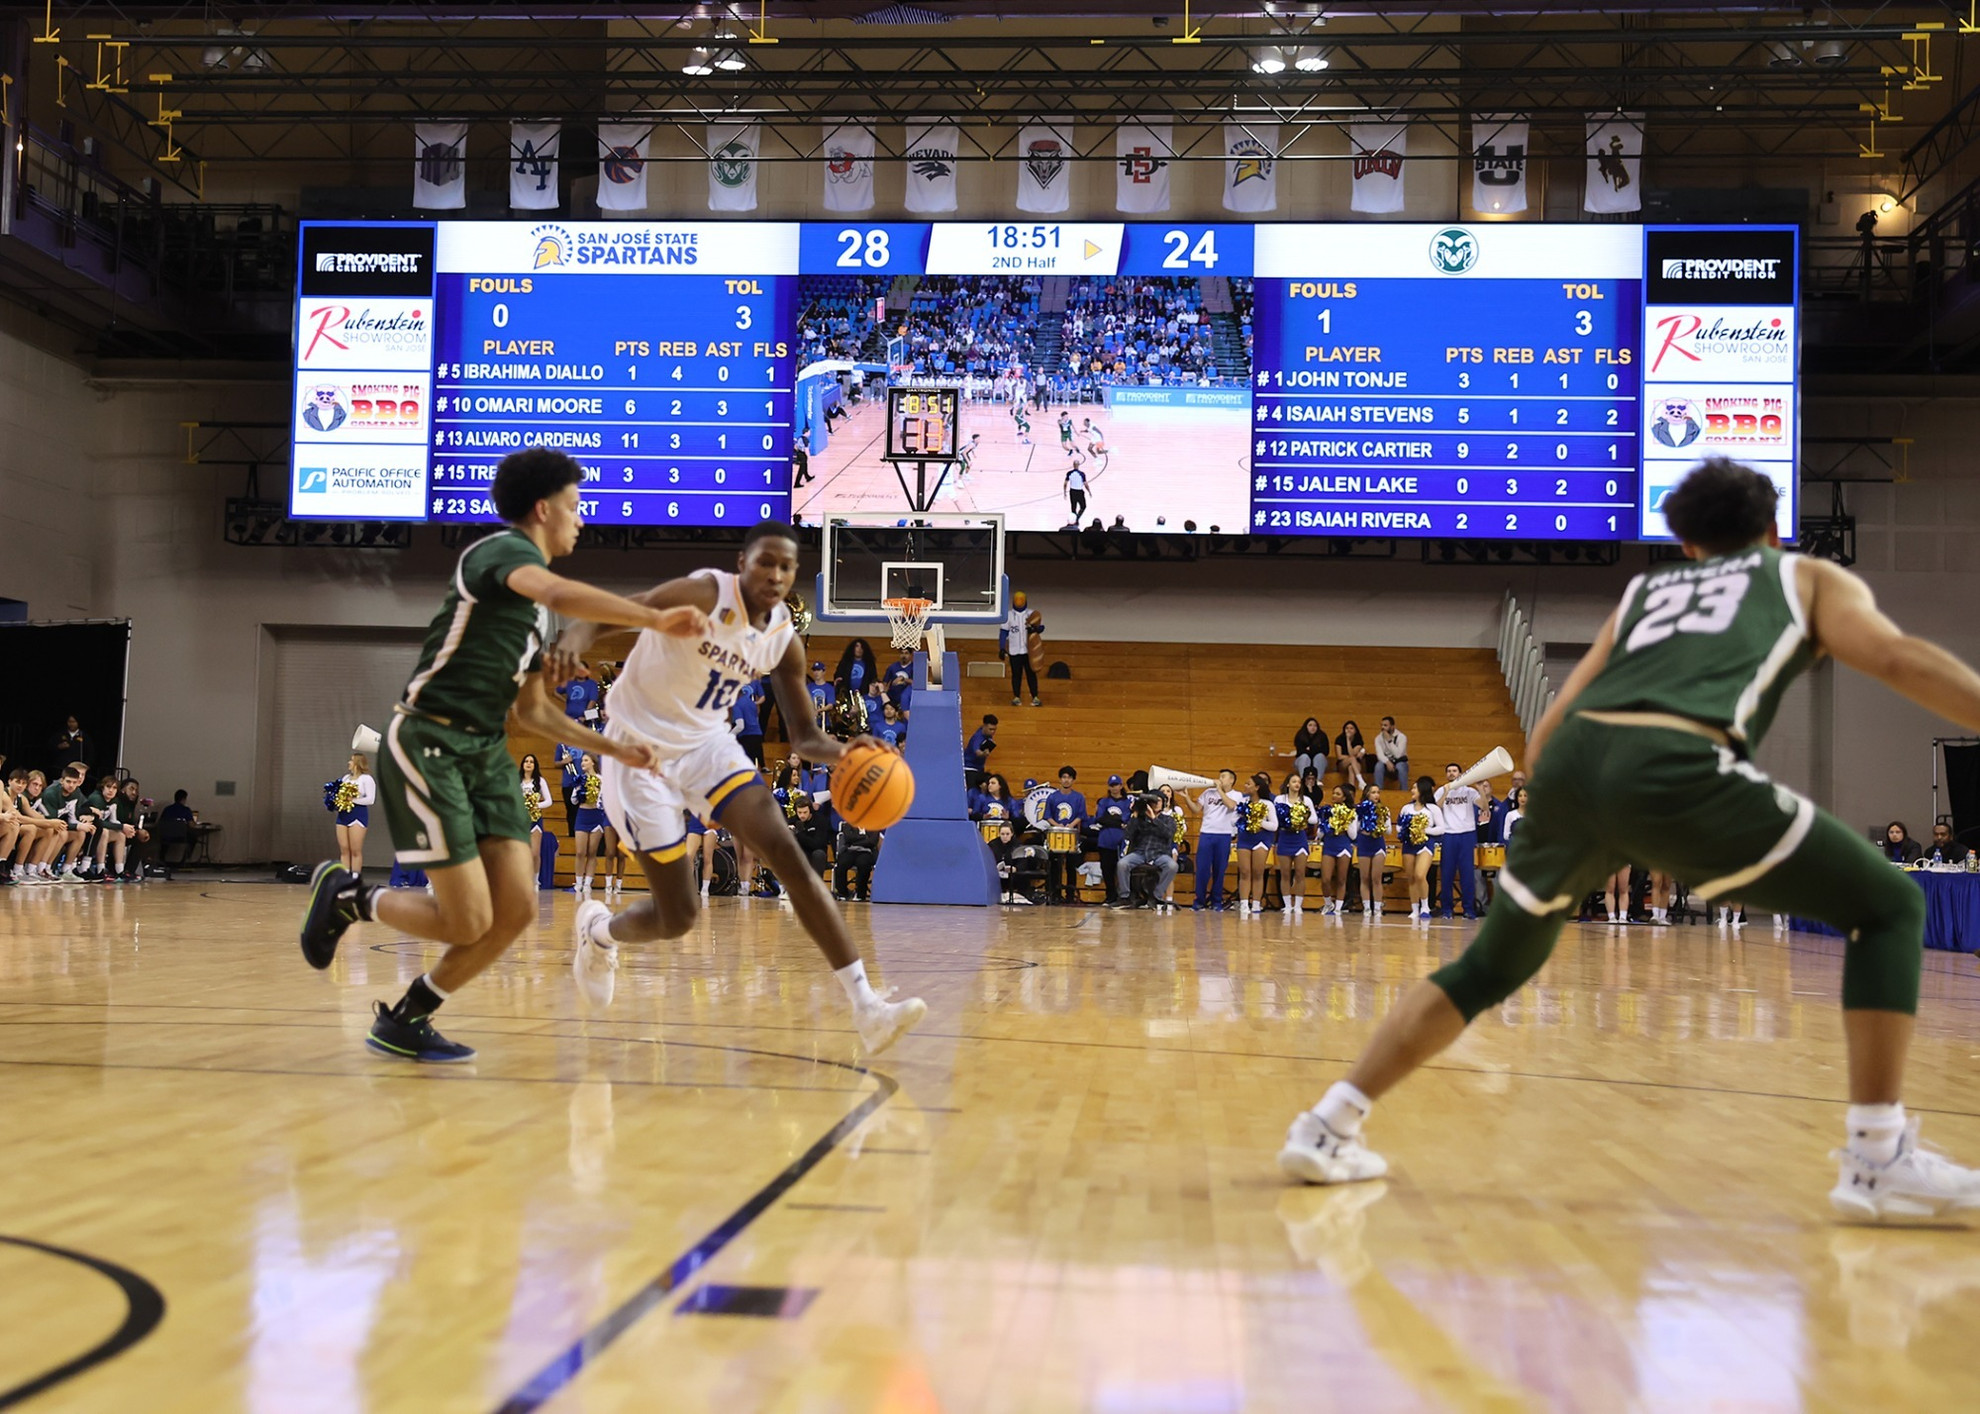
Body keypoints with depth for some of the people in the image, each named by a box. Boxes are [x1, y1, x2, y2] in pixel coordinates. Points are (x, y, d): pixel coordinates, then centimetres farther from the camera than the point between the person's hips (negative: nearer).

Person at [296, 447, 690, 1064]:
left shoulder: (537, 613, 20)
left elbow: (530, 712, 25)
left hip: (486, 752, 9)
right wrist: (655, 619, -33)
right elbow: (560, 592, -31)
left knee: (517, 910, -4)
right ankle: (346, 895, 14)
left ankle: (403, 1022, 12)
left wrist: (614, 748, 21)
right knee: (468, 923, -12)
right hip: (430, 743, -9)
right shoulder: (502, 549, -8)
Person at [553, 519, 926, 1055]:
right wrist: (577, 640, -52)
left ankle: (866, 1008, -17)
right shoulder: (705, 594, -20)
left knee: (790, 857, -14)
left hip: (706, 744, 5)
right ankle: (598, 929, 35)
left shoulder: (783, 639, -2)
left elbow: (804, 739, 3)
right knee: (678, 916, -2)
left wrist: (842, 753, -19)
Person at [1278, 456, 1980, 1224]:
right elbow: (1897, 657, 9)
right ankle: (1879, 1159, 3)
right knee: (1887, 908, 13)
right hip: (1673, 765, -4)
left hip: (1570, 758, 5)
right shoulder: (1810, 576, 29)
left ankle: (1327, 1128, 22)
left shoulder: (1642, 591, 37)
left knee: (1491, 965, 25)